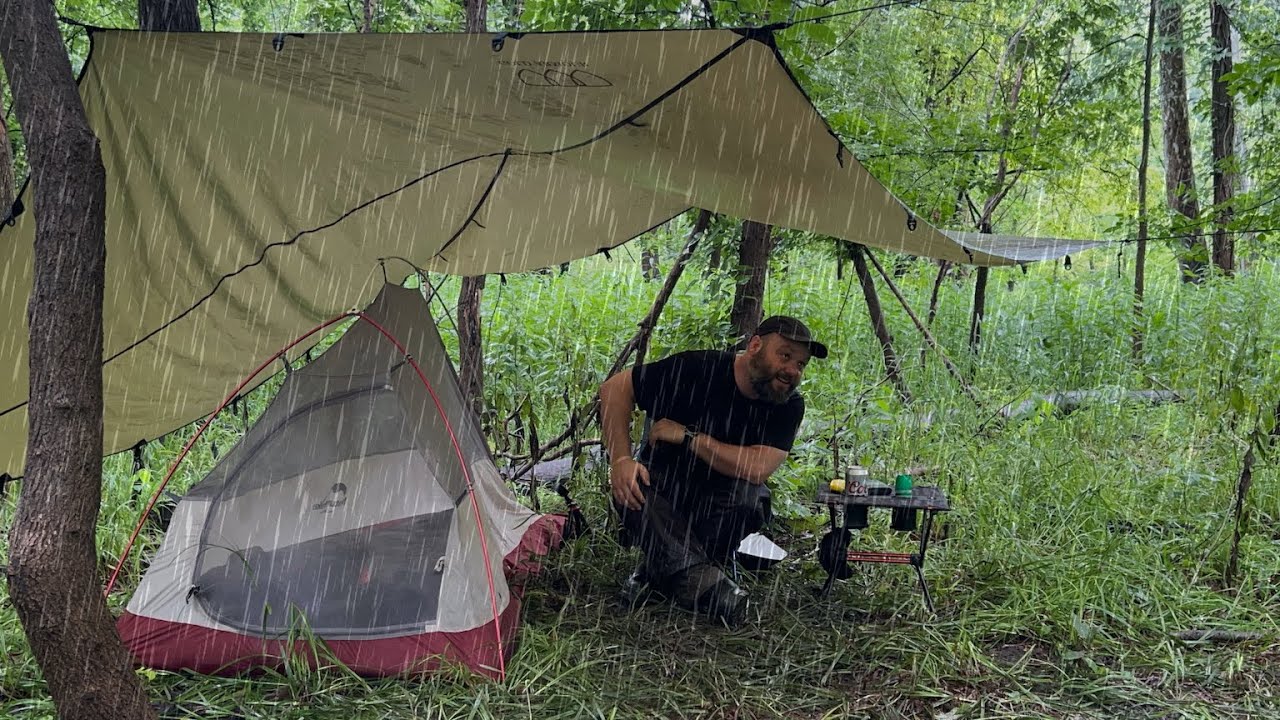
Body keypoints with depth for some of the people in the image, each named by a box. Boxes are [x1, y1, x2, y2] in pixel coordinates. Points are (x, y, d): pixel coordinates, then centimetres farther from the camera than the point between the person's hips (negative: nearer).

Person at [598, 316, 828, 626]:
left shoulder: (790, 406, -11)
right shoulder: (698, 368, -16)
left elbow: (757, 469, -27)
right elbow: (616, 388, -12)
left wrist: (688, 436, -24)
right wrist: (620, 459, -24)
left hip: (717, 505, 1)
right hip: (659, 487, -1)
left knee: (748, 496, -32)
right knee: (631, 488, -34)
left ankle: (660, 571, -14)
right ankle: (708, 587, -42)